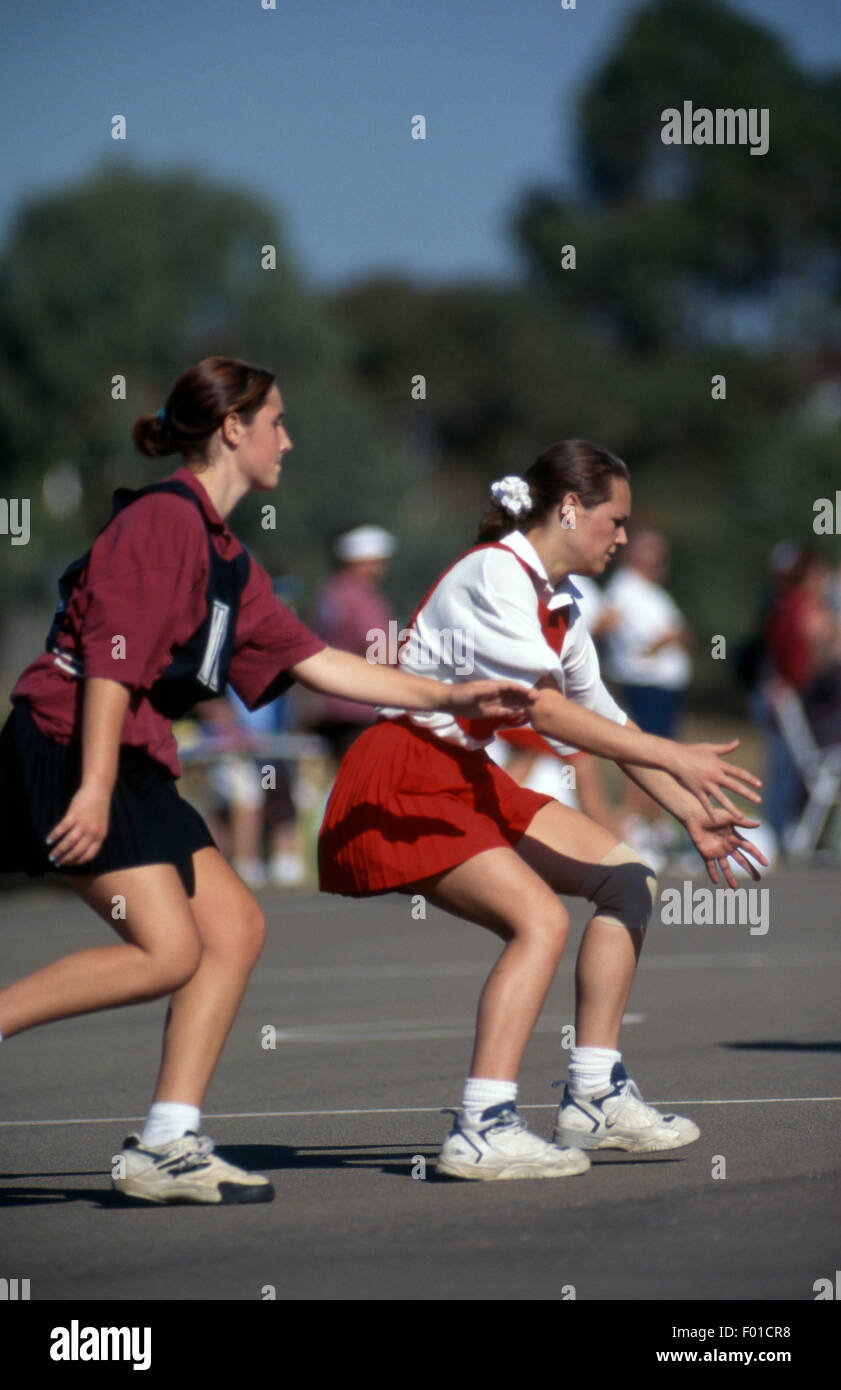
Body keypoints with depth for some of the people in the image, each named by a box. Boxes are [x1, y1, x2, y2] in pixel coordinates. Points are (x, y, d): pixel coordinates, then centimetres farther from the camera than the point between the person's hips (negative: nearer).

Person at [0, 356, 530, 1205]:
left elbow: (309, 660, 20)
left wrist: (444, 697, 19)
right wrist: (93, 787, -24)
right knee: (167, 951, -17)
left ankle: (166, 1149, 1)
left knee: (234, 926, 3)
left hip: (136, 764, 10)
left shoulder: (226, 557, 20)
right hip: (71, 751, -10)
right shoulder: (162, 520, -11)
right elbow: (110, 658, -18)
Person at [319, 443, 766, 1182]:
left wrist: (696, 816, 17)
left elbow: (610, 722, 21)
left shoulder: (559, 606, 13)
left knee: (627, 877, 6)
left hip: (468, 778, 10)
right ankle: (482, 1129, -25)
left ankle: (595, 1095, 8)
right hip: (400, 786, -10)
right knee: (540, 919, -24)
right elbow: (545, 710, -26)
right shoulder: (495, 576, -17)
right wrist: (673, 756, -26)